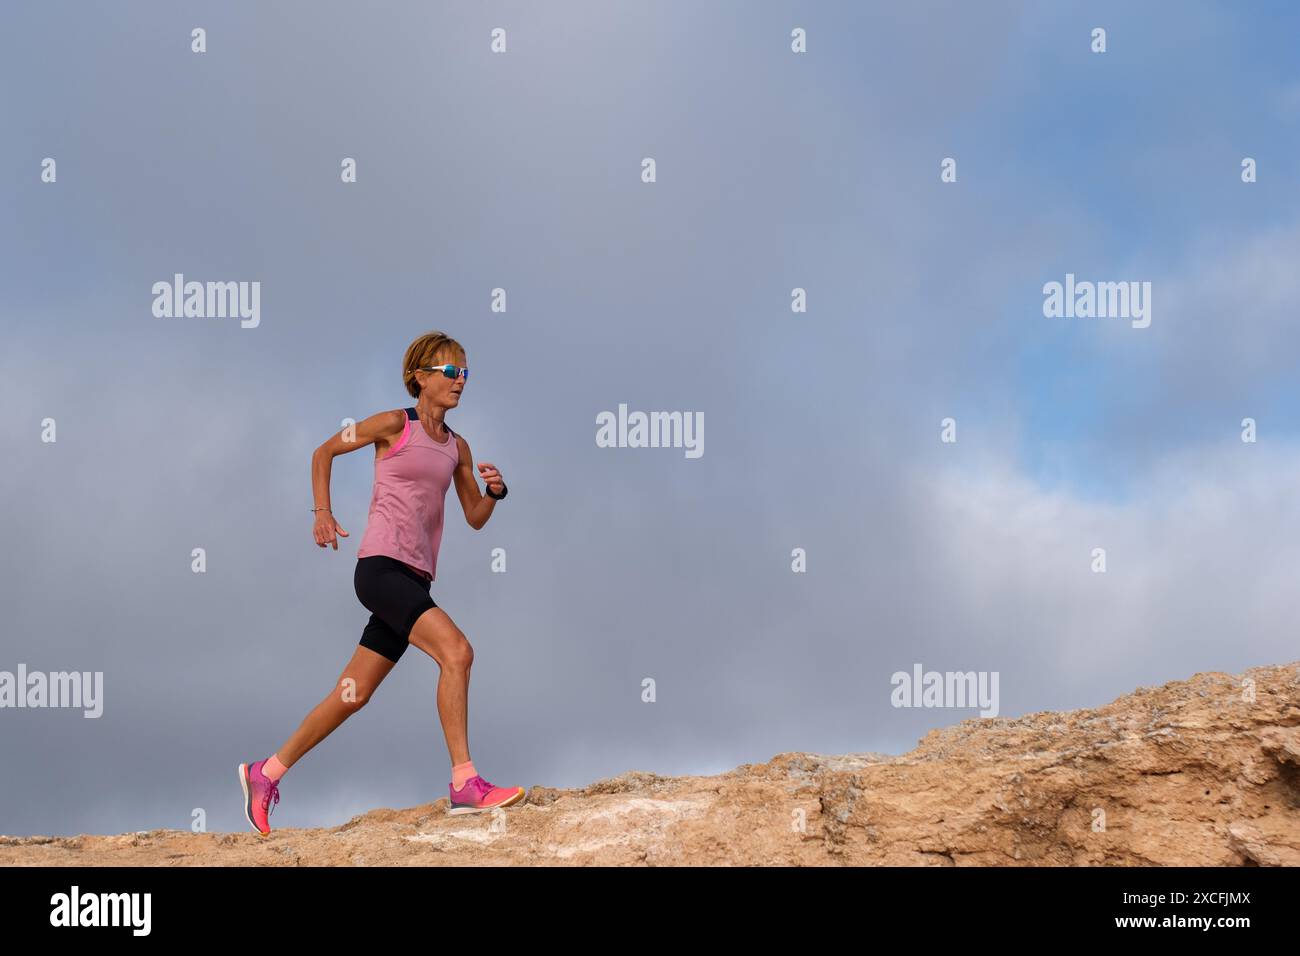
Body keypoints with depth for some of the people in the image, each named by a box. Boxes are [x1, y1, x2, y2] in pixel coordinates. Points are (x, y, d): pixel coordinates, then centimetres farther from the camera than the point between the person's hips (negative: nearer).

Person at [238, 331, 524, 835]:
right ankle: (465, 785, -25)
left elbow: (475, 518, 19)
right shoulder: (394, 425, -2)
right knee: (456, 651, -24)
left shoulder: (457, 447, 15)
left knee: (354, 694, 9)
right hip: (381, 566, -7)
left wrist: (494, 493, -1)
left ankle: (266, 773, 21)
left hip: (415, 580, 7)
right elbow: (324, 452, 9)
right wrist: (323, 514, 1)